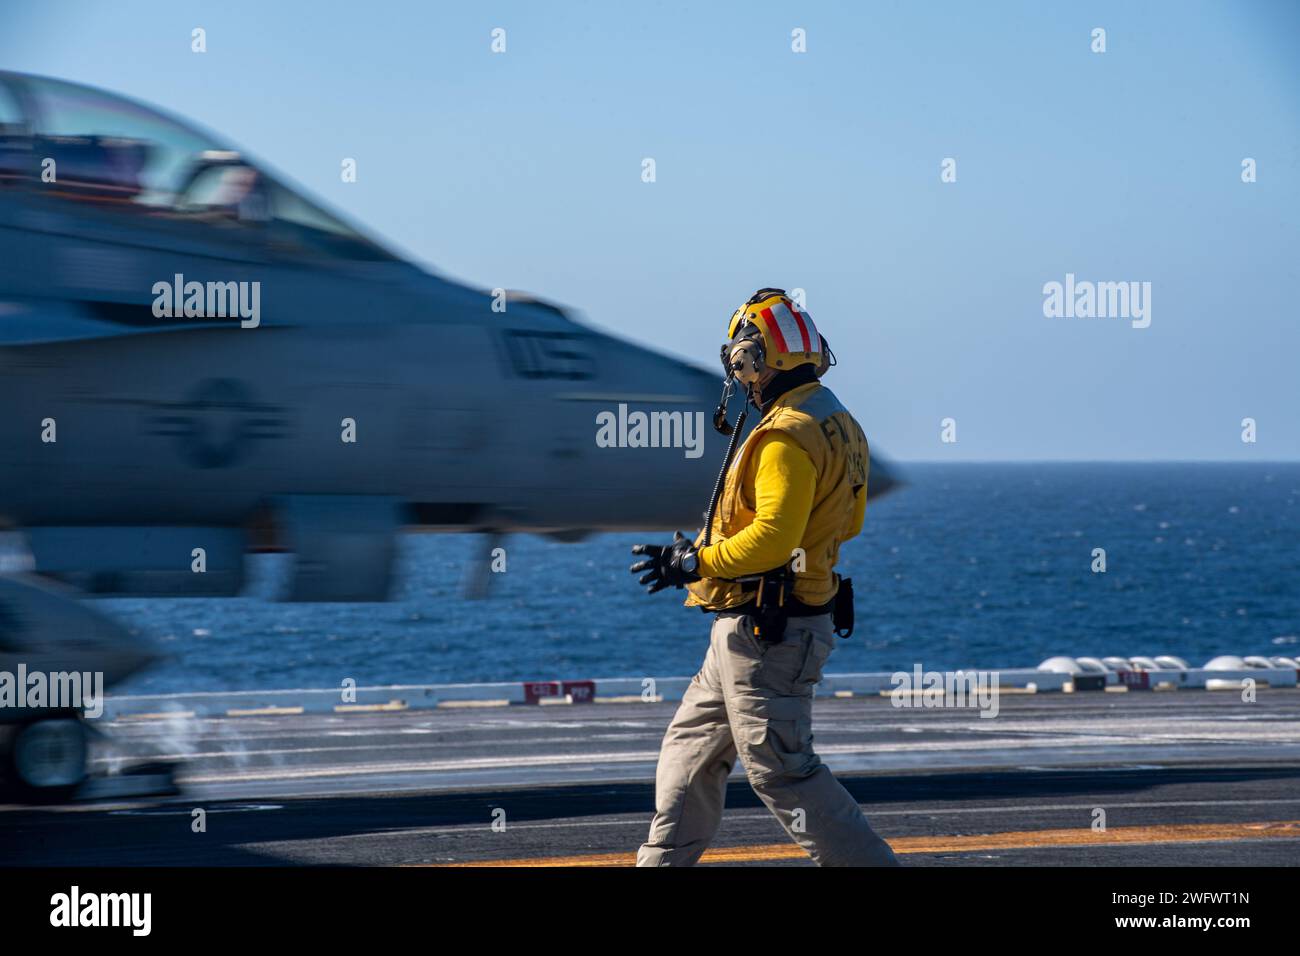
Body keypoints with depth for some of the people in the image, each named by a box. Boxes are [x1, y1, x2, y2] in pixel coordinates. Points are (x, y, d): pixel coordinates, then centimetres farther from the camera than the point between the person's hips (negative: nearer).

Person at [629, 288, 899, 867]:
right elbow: (849, 521, 21)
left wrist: (693, 563, -21)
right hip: (753, 628, 11)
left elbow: (773, 537, -29)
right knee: (691, 751, 17)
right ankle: (663, 863, 23)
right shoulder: (837, 424, 12)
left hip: (767, 634, -11)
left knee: (782, 773, -7)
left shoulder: (788, 437, -20)